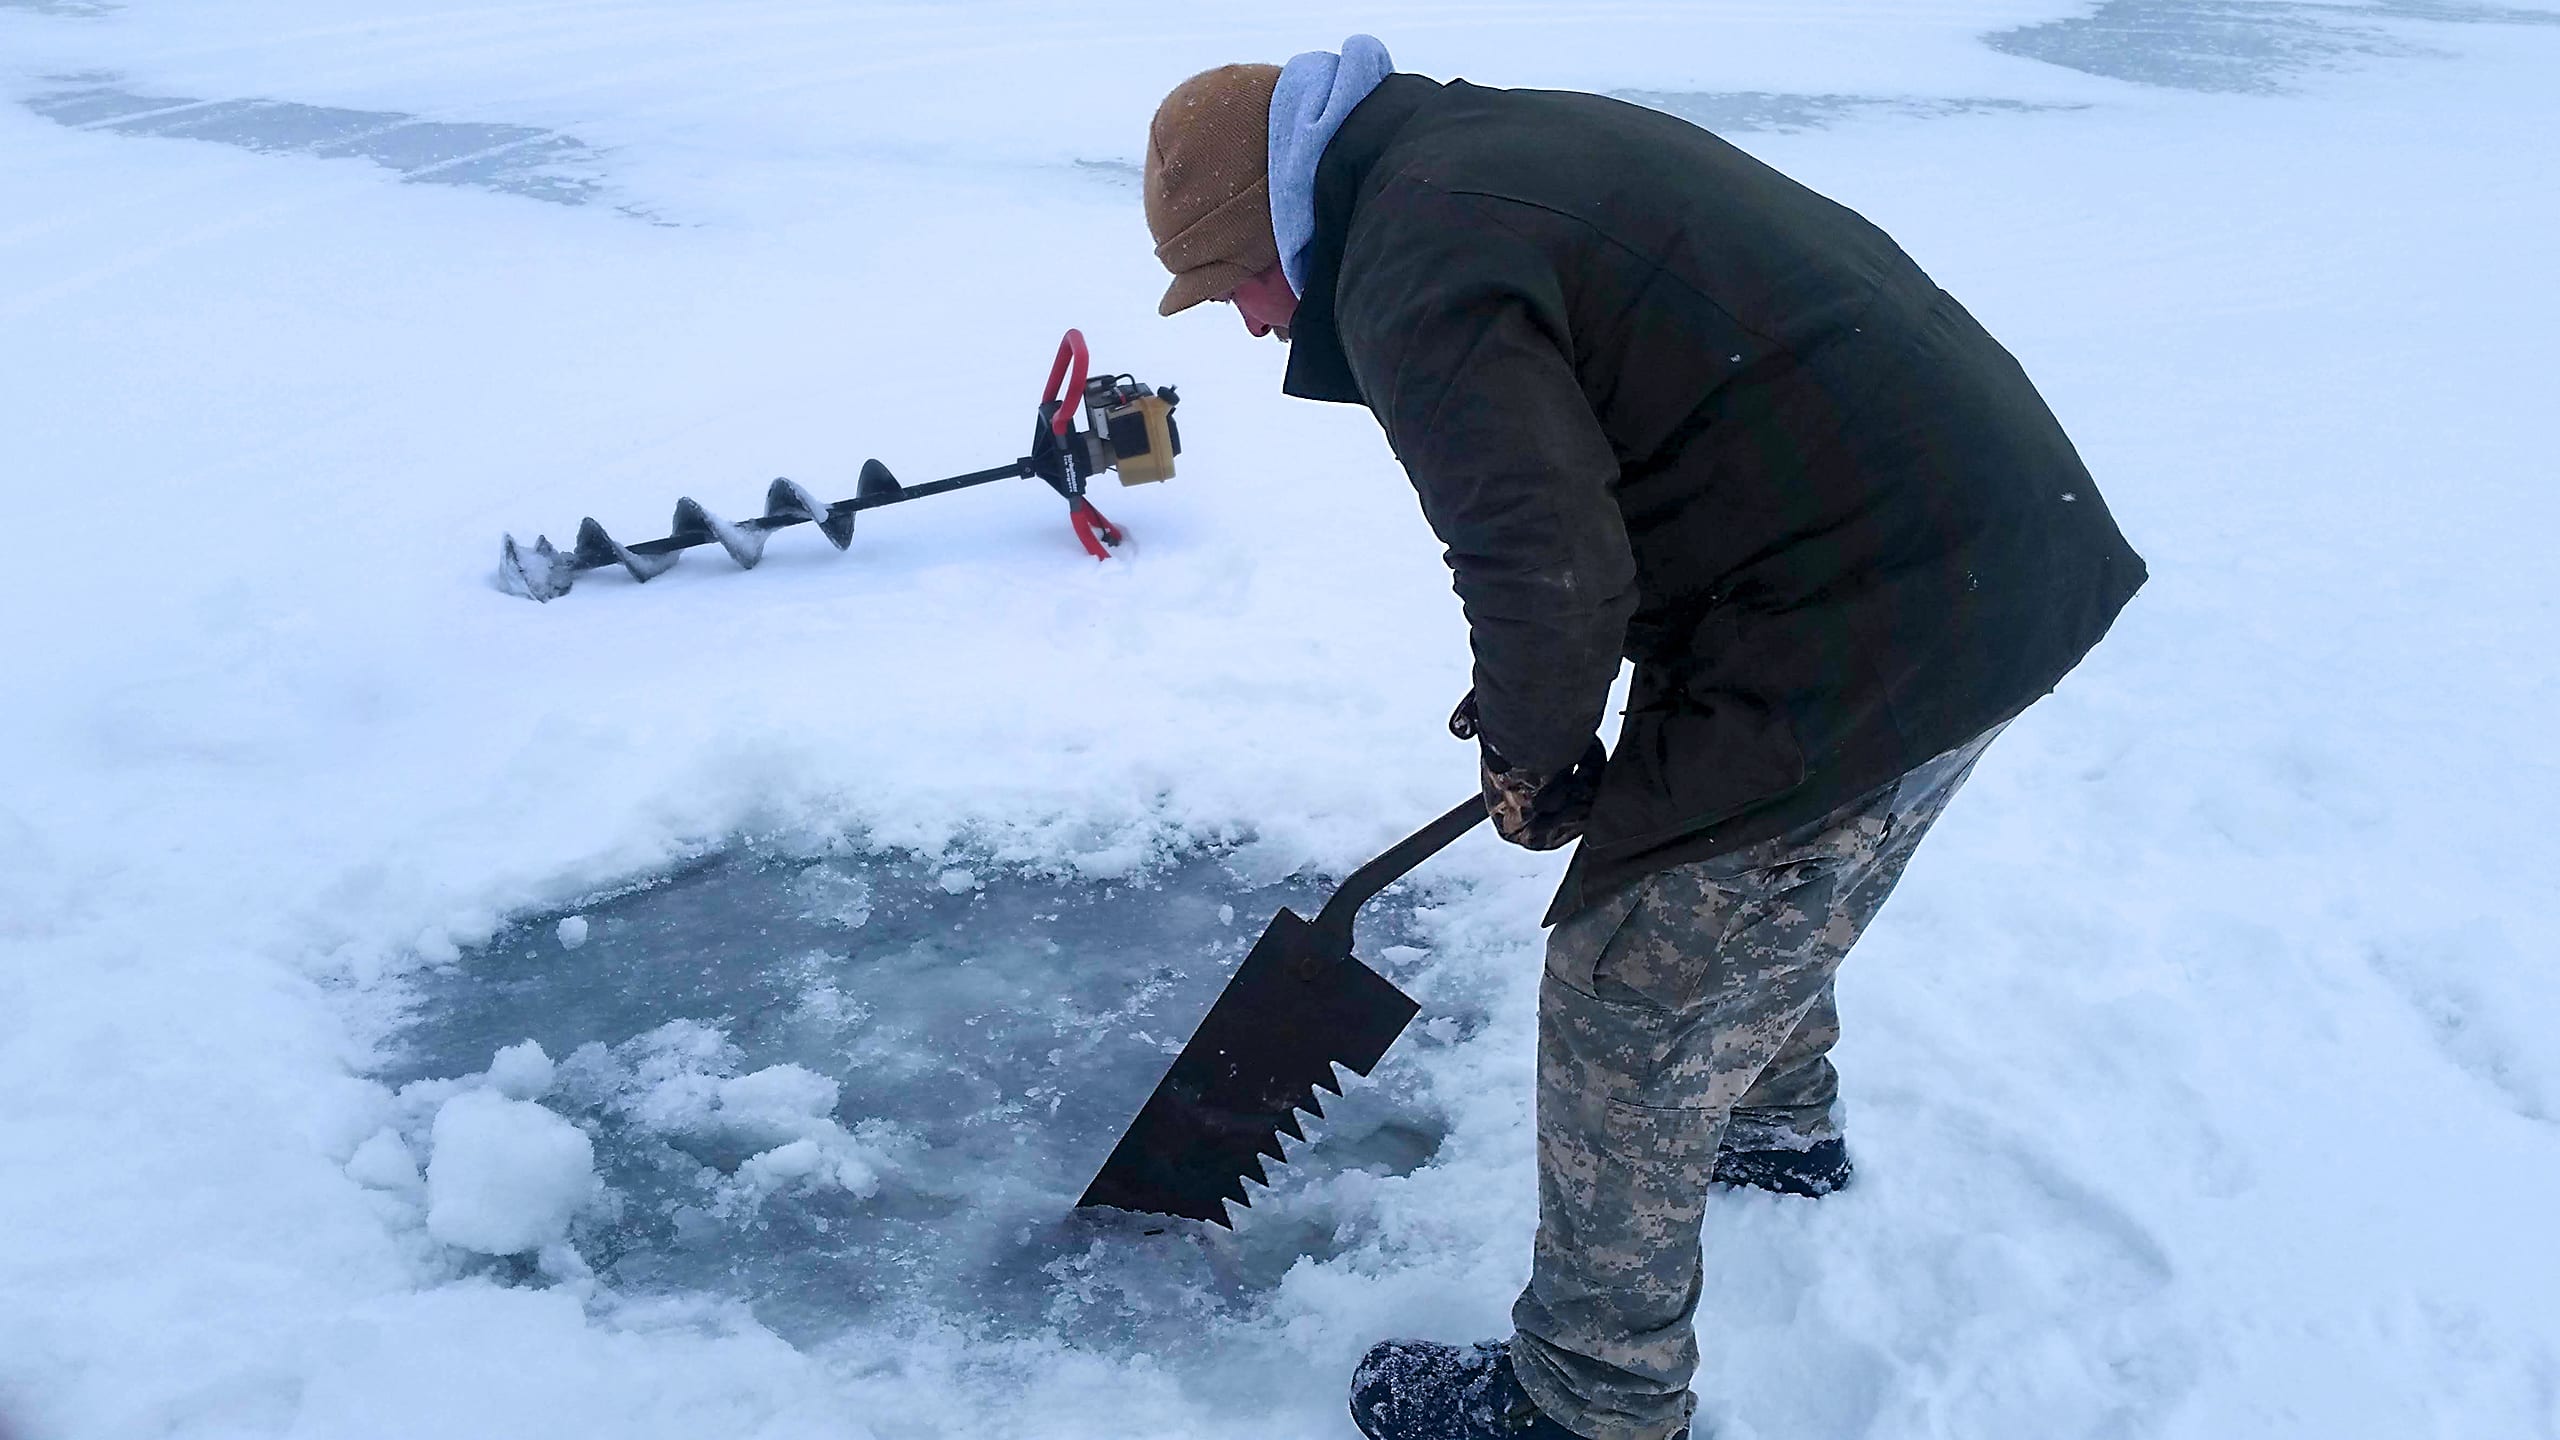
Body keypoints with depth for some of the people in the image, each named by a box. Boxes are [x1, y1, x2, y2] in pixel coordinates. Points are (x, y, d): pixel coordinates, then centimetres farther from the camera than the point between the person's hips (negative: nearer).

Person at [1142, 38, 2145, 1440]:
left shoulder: (1412, 269, -16)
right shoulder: (1506, 137, 16)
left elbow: (1546, 576, -26)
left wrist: (1528, 757, -4)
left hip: (1864, 627, -10)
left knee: (1627, 1016, 3)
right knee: (1760, 893, 33)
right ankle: (1780, 1115, 59)